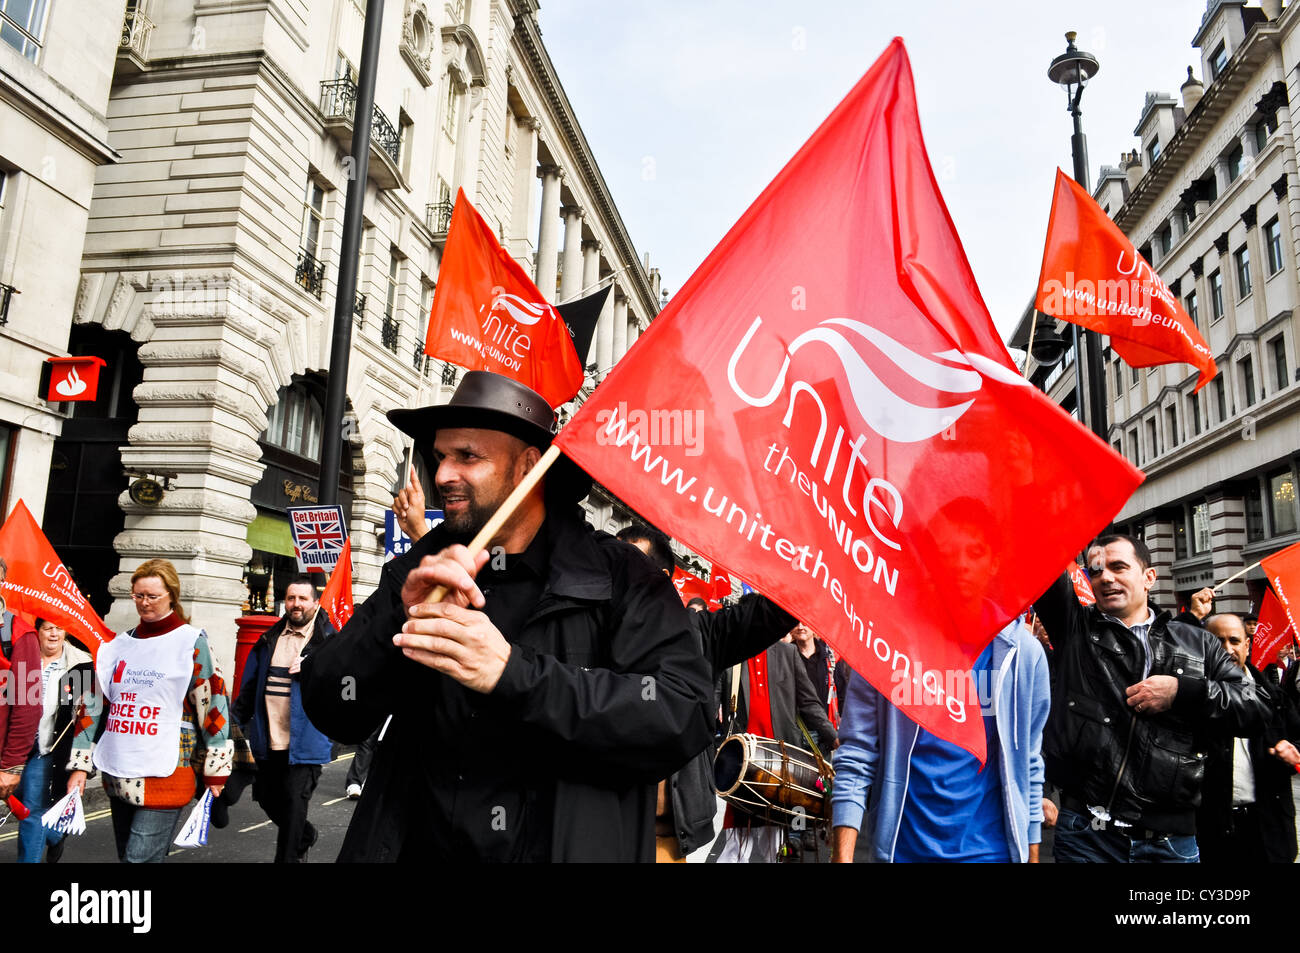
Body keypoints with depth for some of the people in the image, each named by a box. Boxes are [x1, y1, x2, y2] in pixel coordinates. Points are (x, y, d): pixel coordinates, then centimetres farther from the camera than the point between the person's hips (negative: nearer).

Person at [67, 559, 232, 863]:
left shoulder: (191, 643, -6)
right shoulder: (119, 645, 11)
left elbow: (212, 704, -7)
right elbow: (95, 706, 14)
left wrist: (215, 770, -8)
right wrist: (80, 766, 9)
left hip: (164, 775, -6)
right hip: (117, 774, 6)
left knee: (141, 857, -11)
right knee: (126, 855, 15)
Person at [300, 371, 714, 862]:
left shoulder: (620, 577, -10)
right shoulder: (414, 574, 0)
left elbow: (685, 715, -20)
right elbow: (331, 714, -3)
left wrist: (512, 673, -27)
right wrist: (403, 616, -21)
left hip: (569, 845, -2)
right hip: (420, 845, 3)